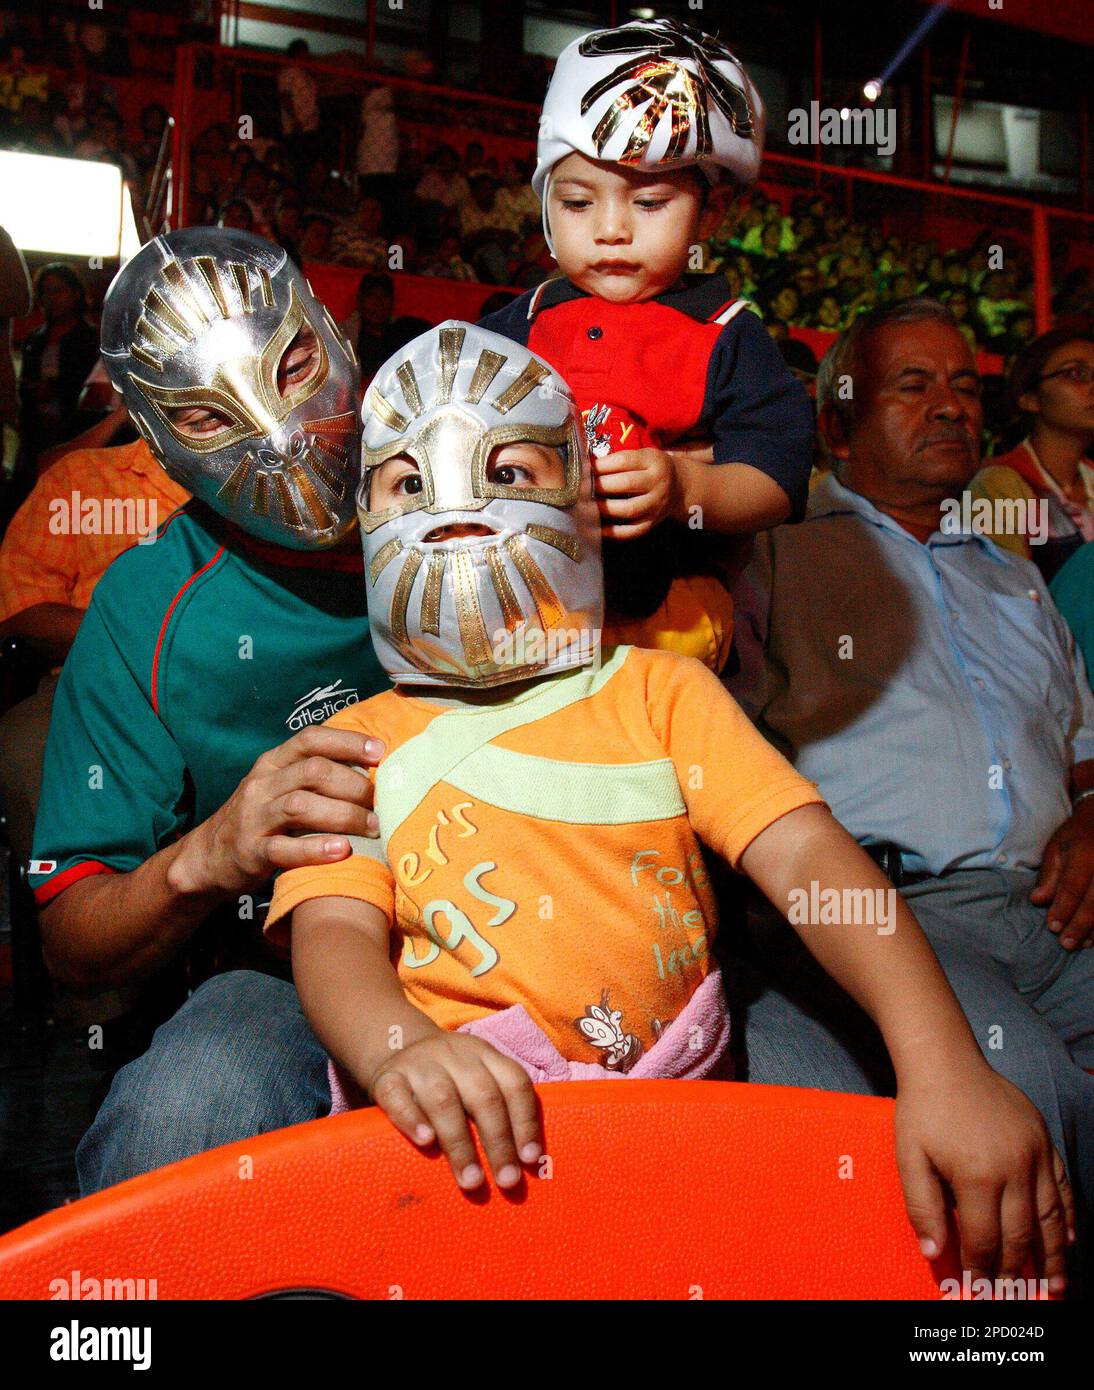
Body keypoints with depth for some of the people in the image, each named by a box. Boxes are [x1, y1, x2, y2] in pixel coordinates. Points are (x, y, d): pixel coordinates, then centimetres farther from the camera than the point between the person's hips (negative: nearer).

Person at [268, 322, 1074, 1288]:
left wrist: (942, 1063, -15)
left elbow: (808, 855, 1)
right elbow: (336, 927, -2)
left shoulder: (660, 690, 13)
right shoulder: (356, 742, 13)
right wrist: (396, 1048, -26)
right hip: (451, 1151, 0)